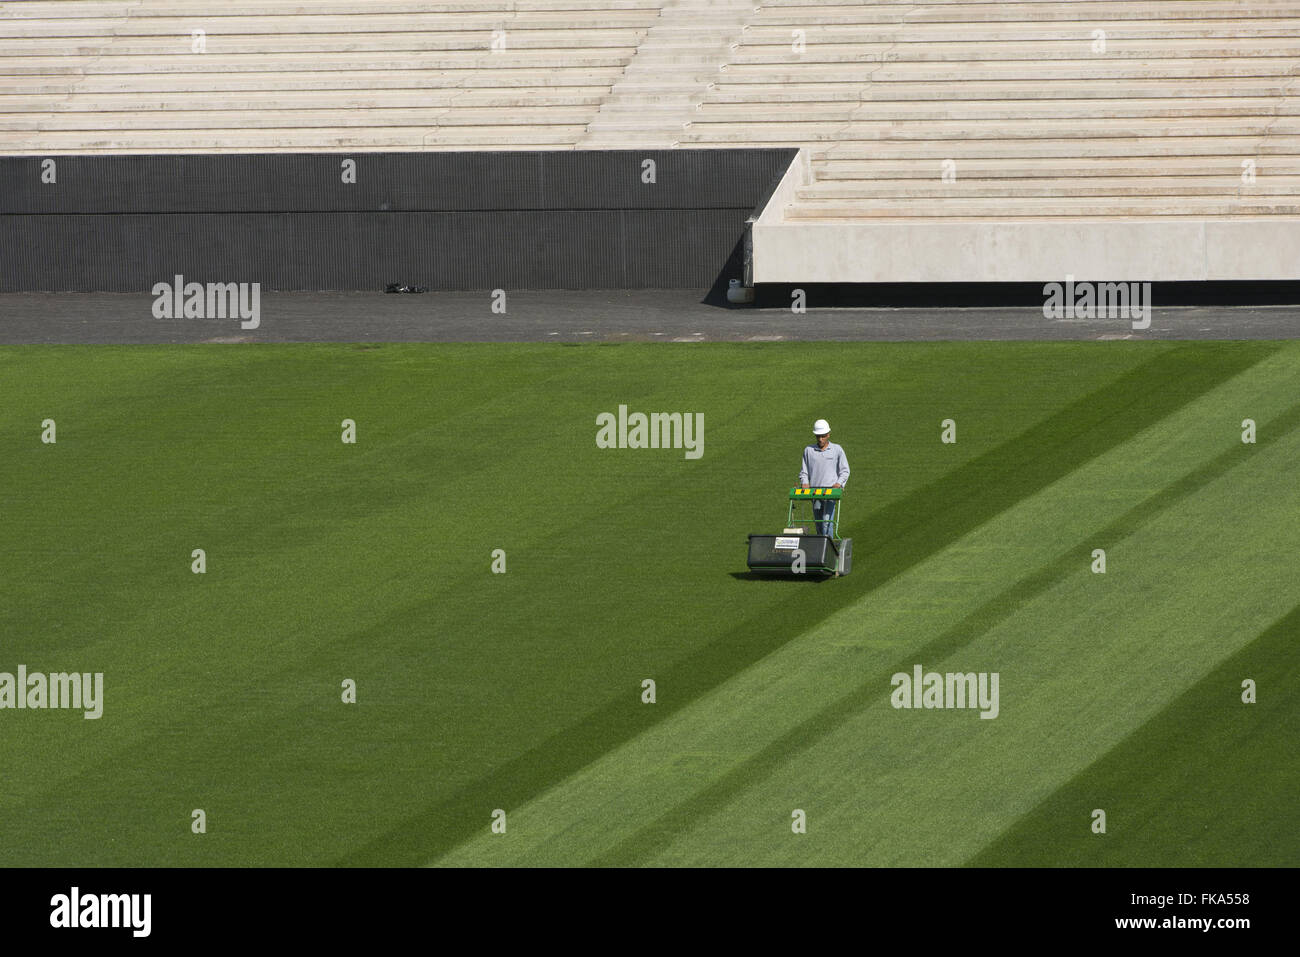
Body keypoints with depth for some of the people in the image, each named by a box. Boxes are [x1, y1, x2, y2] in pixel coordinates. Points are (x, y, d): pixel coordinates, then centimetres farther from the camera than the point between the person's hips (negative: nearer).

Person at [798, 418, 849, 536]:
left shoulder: (837, 450, 6)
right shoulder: (809, 450, 11)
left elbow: (844, 471, 8)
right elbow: (804, 471, 15)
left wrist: (839, 483, -9)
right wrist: (804, 483, -3)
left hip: (831, 490, -3)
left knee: (826, 520, -15)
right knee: (818, 523, 6)